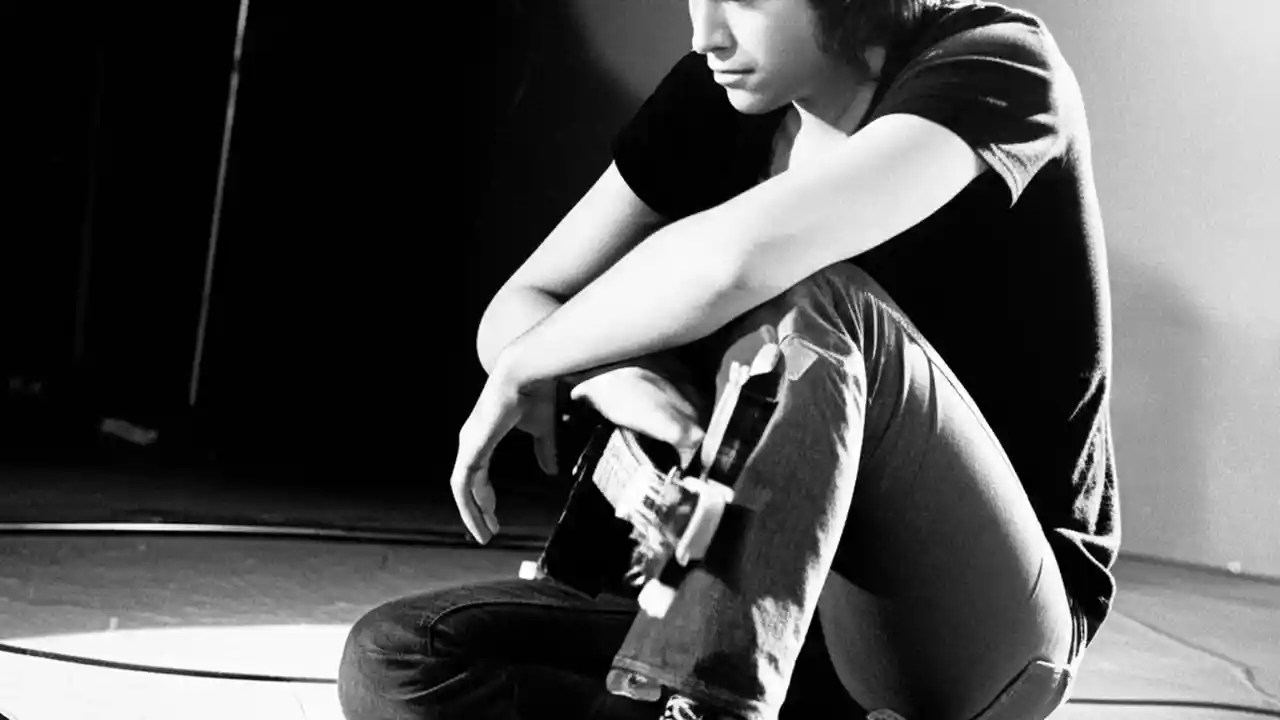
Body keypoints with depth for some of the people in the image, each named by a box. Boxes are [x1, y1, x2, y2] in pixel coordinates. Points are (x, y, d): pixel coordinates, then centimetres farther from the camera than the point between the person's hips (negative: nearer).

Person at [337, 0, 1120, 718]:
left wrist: (523, 373, -16)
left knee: (806, 307, -34)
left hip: (994, 626, -5)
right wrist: (612, 378, -22)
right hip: (769, 609, 6)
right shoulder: (716, 94, 5)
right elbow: (519, 309, 1)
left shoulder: (995, 66, -14)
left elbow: (736, 257, -32)